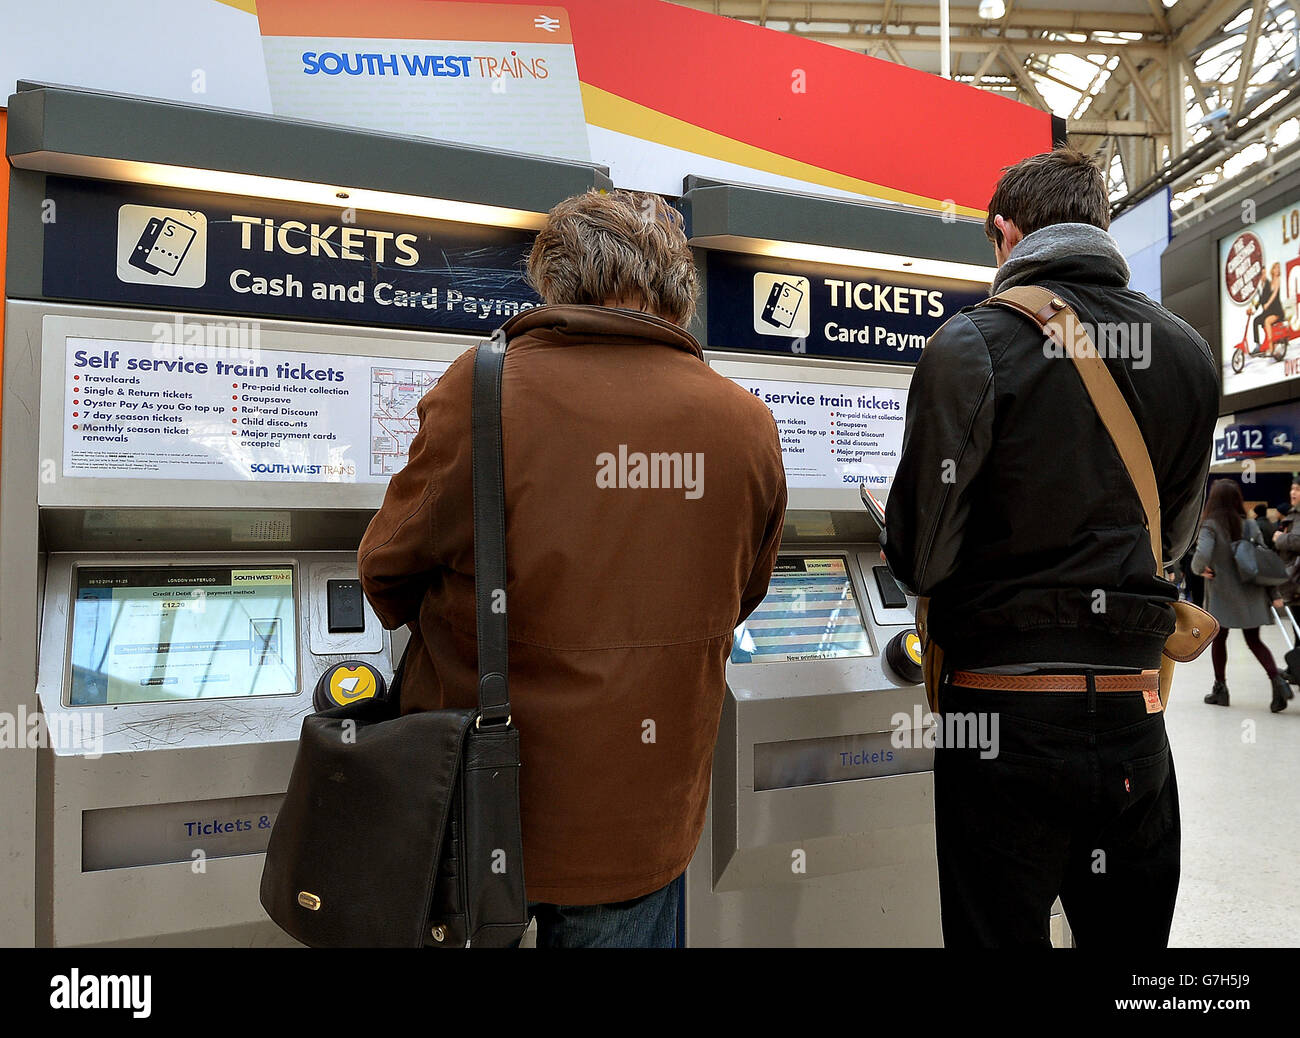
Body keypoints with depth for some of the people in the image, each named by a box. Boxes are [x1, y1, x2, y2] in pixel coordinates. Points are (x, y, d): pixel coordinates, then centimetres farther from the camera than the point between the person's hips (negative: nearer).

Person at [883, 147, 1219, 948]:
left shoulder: (972, 345, -13)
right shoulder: (1189, 354, 4)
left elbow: (920, 557, -13)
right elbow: (1175, 541, 14)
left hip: (1008, 710, -5)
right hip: (1136, 715, 5)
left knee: (999, 932, 11)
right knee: (1131, 936, 22)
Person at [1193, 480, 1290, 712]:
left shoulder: (1210, 526, -13)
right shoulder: (1250, 525, 2)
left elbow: (1202, 555, -28)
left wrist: (1200, 569, -5)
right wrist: (1274, 594, 7)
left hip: (1222, 593, -4)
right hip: (1251, 592, 4)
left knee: (1219, 638, 11)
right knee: (1254, 640, 12)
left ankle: (1220, 688, 17)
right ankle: (1277, 680, -8)